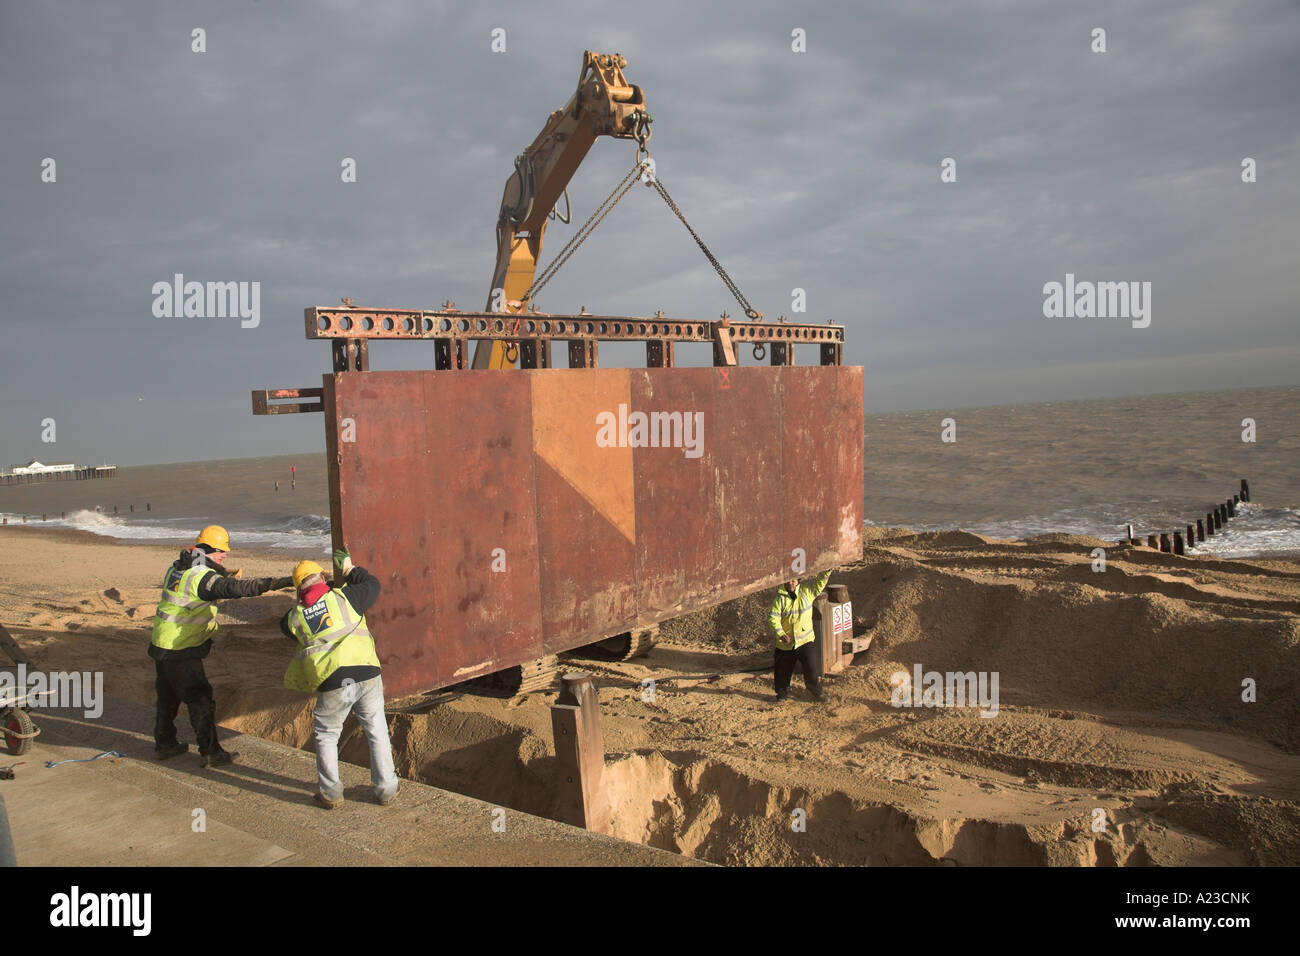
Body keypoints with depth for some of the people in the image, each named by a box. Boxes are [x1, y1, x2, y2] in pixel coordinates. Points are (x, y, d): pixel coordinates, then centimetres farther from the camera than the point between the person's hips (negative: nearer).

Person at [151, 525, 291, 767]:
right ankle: (210, 753, 3)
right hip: (182, 652, -9)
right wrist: (277, 582, -38)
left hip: (161, 646, 9)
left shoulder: (176, 568, 7)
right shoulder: (202, 577, -21)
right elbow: (236, 588, -34)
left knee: (167, 697, 22)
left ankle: (164, 744, 35)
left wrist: (222, 575, 6)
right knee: (200, 700, -1)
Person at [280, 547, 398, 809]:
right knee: (377, 732, 15)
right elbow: (372, 585, 20)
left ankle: (330, 793, 23)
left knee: (326, 736, 21)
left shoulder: (294, 618, 9)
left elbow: (287, 630, 31)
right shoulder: (343, 597, 5)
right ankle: (386, 788, 22)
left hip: (331, 685, 0)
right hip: (367, 675, 0)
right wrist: (349, 568, 33)